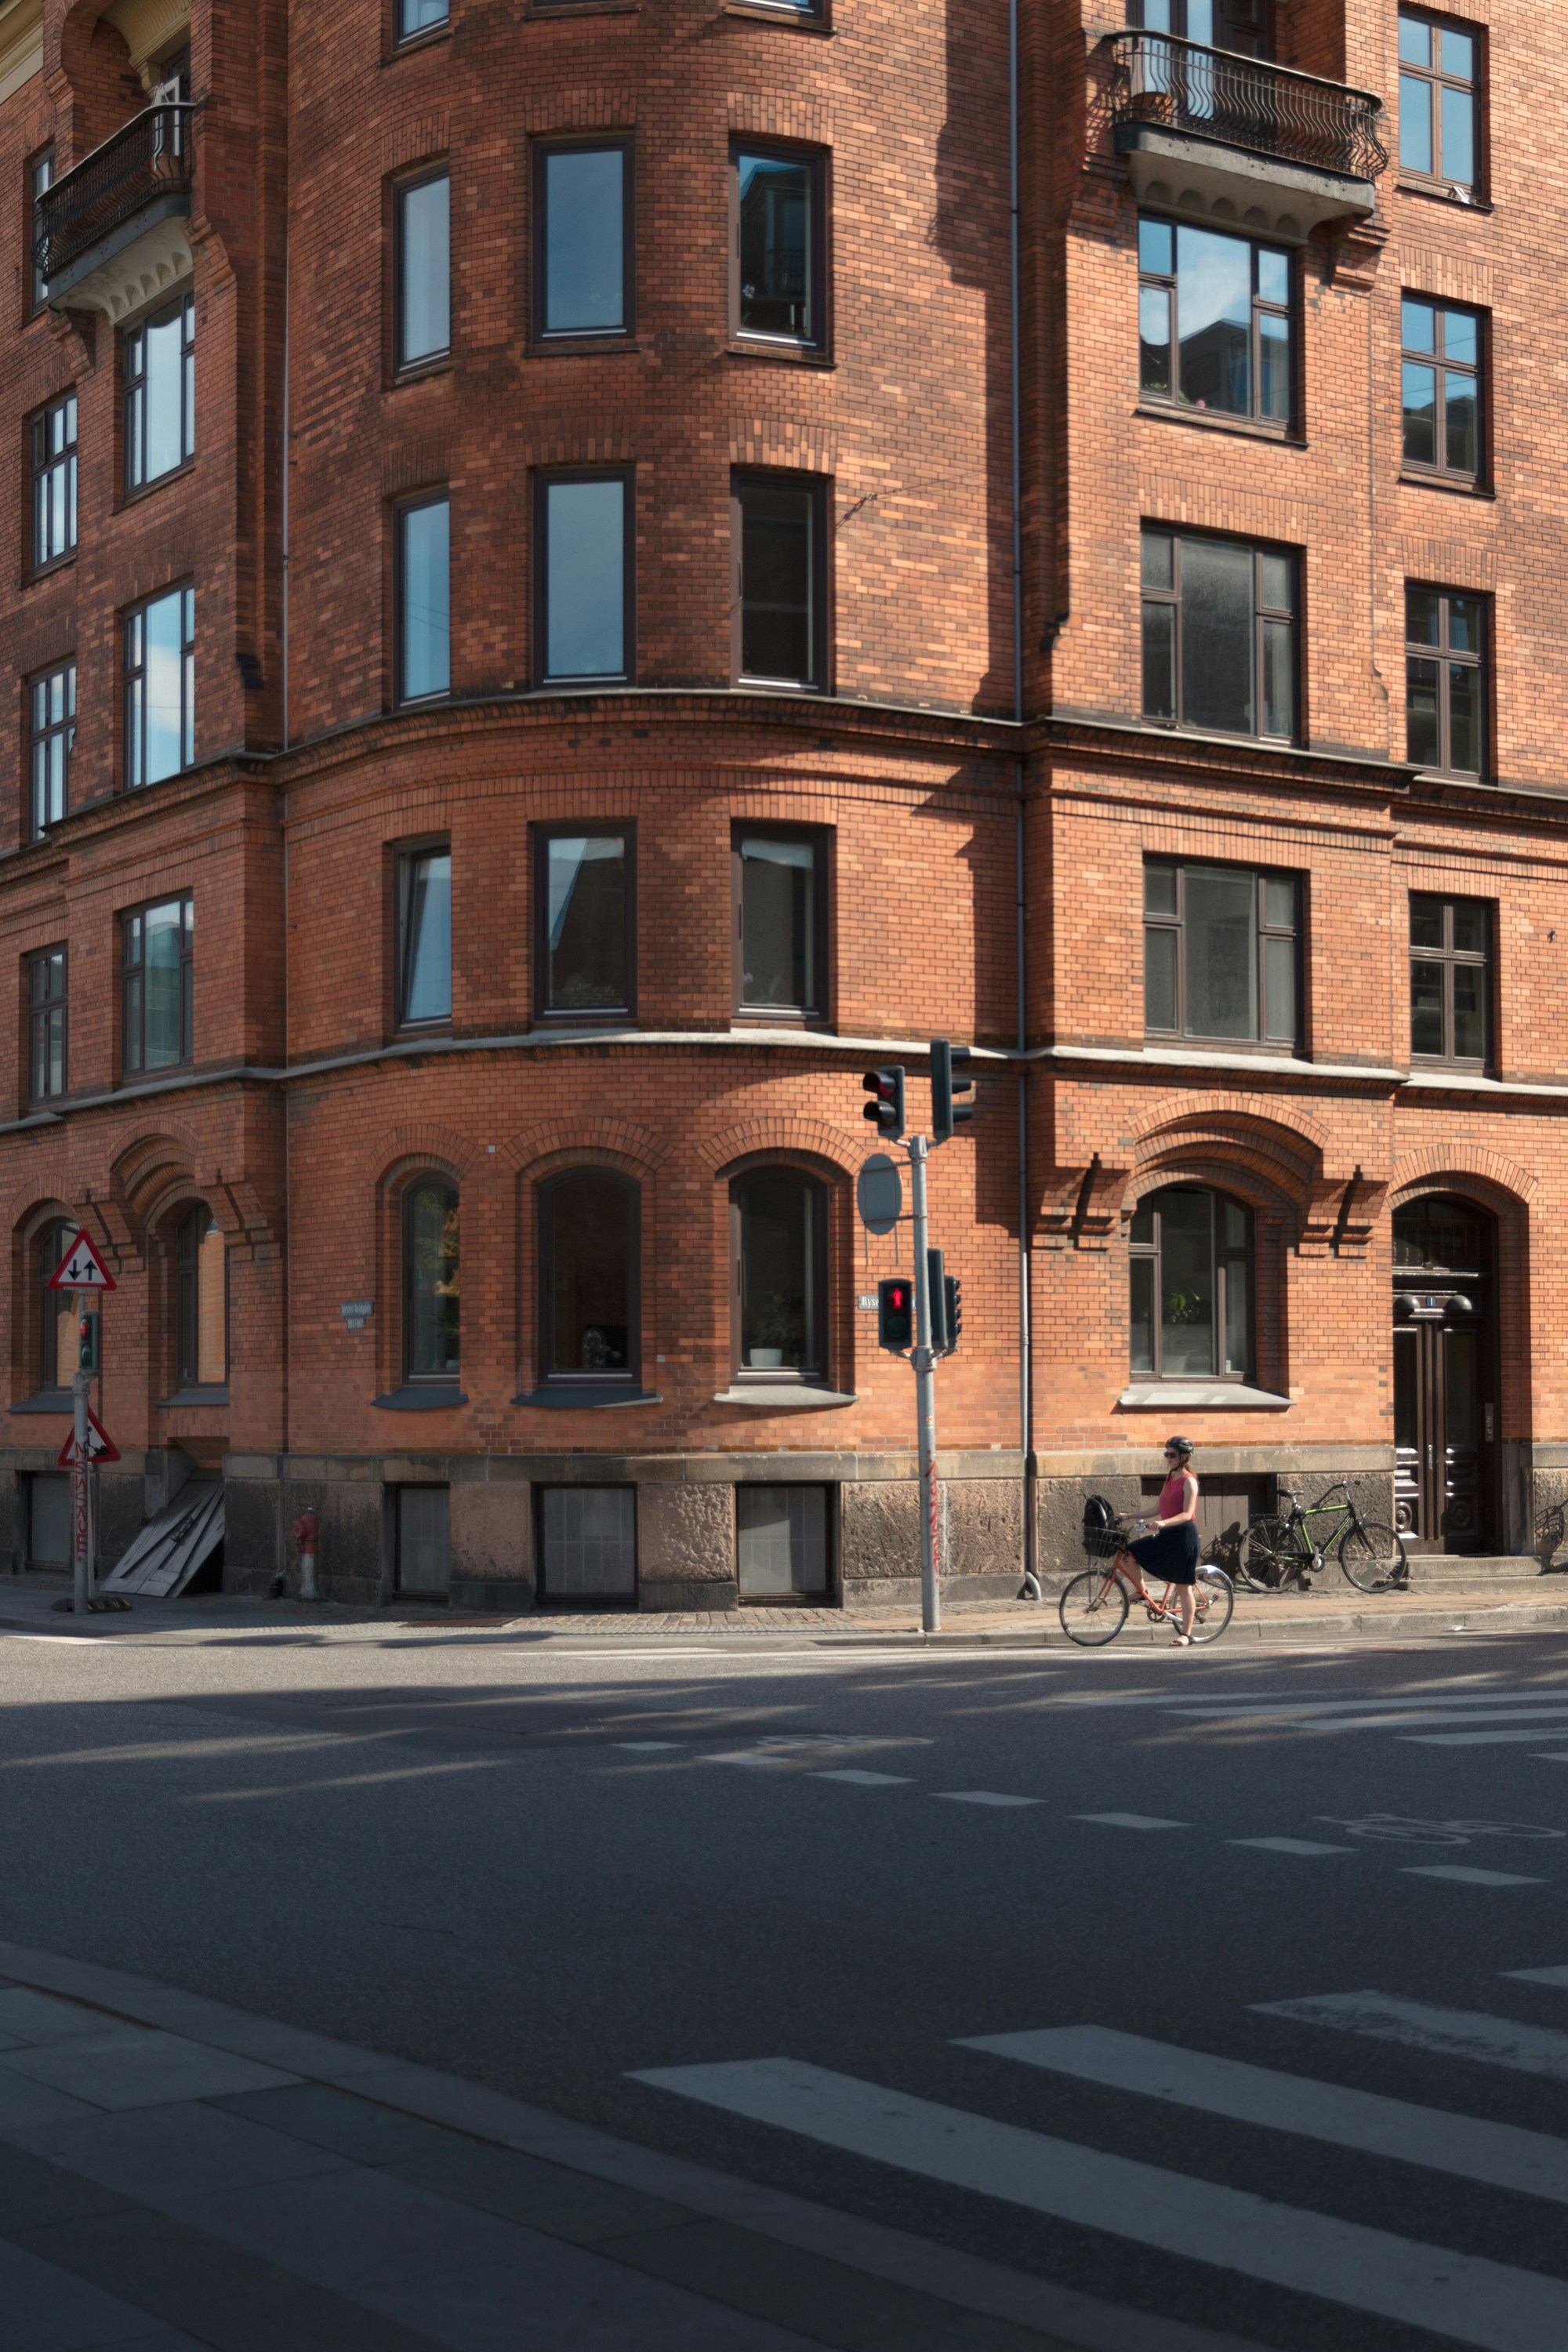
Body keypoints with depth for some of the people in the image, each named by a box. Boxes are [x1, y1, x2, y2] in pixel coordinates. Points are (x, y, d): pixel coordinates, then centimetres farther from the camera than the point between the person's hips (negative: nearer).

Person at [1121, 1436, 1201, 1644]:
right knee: (1130, 1552, -3)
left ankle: (1186, 1635, 1)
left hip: (1183, 1535, -8)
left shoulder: (1189, 1481, -11)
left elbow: (1187, 1514, -20)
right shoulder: (1169, 1479, 13)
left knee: (1183, 1586, -3)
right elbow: (1158, 1509, 16)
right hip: (1166, 1535, 8)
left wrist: (1163, 1523, -34)